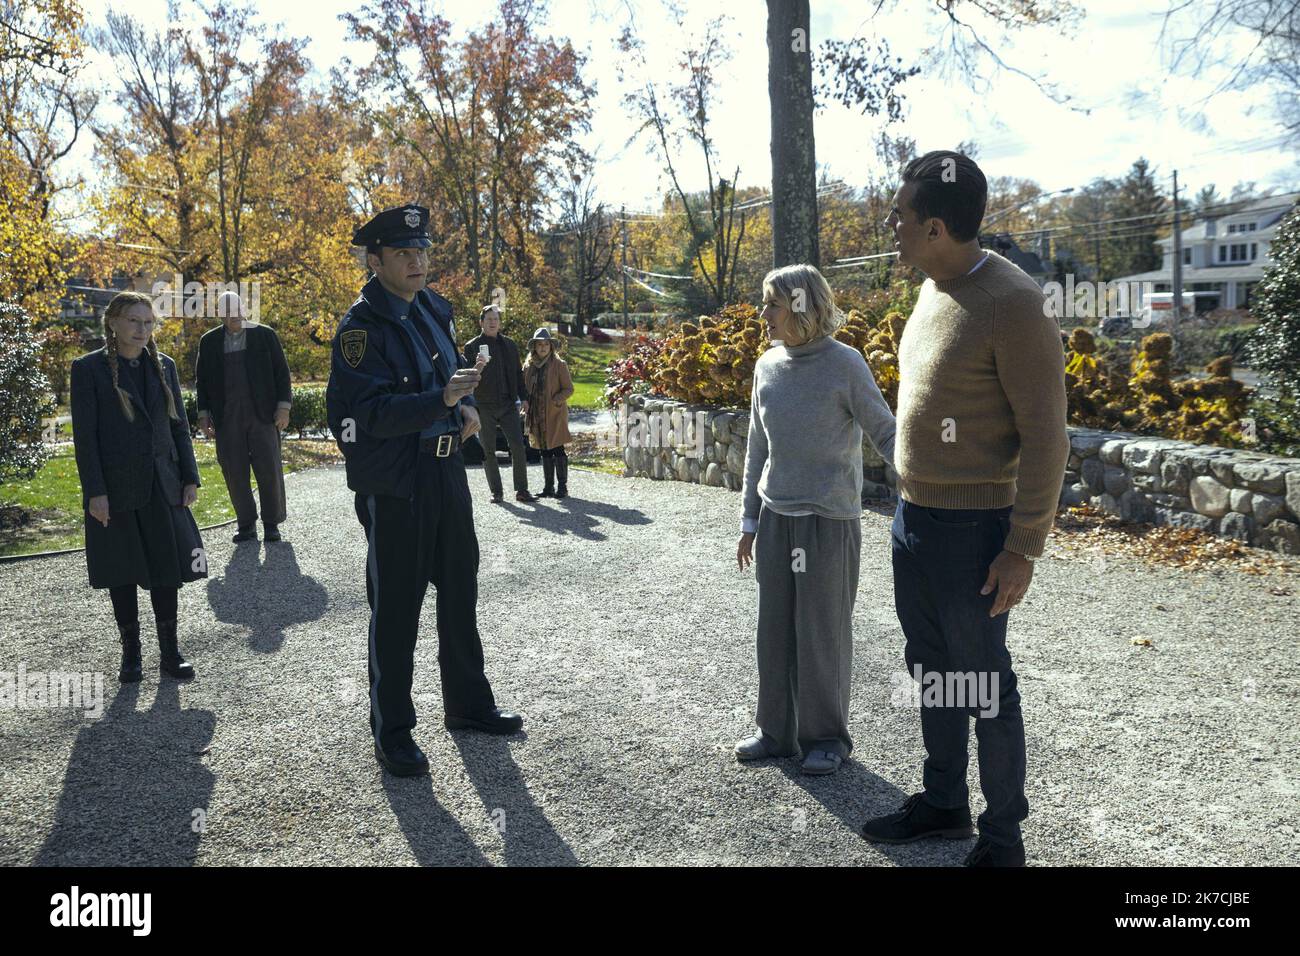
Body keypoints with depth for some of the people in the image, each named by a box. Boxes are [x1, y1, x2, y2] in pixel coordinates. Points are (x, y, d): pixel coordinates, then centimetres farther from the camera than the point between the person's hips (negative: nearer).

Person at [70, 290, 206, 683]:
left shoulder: (164, 366, 9)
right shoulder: (89, 368, -4)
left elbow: (179, 426, 11)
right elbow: (84, 435, -7)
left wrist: (189, 478, 4)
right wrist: (95, 492, -13)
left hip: (161, 487, 3)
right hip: (115, 489, -3)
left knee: (166, 568, 4)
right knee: (122, 572, 6)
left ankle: (170, 652, 15)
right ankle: (131, 653, 19)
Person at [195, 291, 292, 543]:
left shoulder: (265, 335, 4)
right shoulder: (209, 341, 10)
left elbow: (281, 372, 4)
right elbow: (201, 380, 14)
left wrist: (284, 406, -4)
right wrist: (203, 413, 7)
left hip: (263, 415, -2)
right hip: (227, 418, 2)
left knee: (270, 470, -2)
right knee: (235, 473, 2)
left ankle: (272, 523, 10)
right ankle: (246, 524, 13)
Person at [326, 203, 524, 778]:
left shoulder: (434, 308, 8)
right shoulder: (361, 327, -15)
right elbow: (376, 413, -23)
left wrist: (466, 405, 2)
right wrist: (443, 397, -33)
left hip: (446, 472, 8)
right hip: (393, 485, -8)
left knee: (460, 592, 17)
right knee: (395, 610, 3)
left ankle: (468, 704, 35)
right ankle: (391, 733, 18)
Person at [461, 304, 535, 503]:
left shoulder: (509, 345, 13)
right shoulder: (472, 346, 2)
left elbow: (518, 373, 18)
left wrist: (523, 397, 10)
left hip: (508, 405, 2)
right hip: (484, 406, -2)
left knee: (518, 447, -5)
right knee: (488, 451, 3)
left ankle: (521, 490, 2)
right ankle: (496, 492, 12)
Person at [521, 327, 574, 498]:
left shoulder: (559, 365, -2)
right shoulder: (528, 366, 9)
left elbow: (569, 388, -2)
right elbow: (524, 389, 17)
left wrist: (556, 400, -16)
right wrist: (525, 405, 1)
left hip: (555, 414, -5)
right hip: (537, 415, 5)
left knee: (557, 449, -6)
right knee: (545, 451, 9)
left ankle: (562, 487, 0)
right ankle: (549, 487, 16)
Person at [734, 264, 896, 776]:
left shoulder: (844, 364, -9)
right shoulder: (768, 366, 7)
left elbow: (885, 432, -6)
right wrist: (749, 520, 14)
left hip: (829, 520, -5)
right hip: (775, 518, 5)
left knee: (823, 632, 4)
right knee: (775, 629, 11)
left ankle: (826, 735, 21)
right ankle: (777, 729, 25)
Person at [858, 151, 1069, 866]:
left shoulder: (1010, 303, -18)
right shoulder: (932, 291, 8)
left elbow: (1045, 436, -18)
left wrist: (1023, 547, -18)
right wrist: (907, 503, 17)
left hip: (971, 530, -8)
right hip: (912, 516, 9)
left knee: (982, 683, 5)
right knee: (931, 669, 19)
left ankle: (1002, 835, 23)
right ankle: (943, 801, 37)